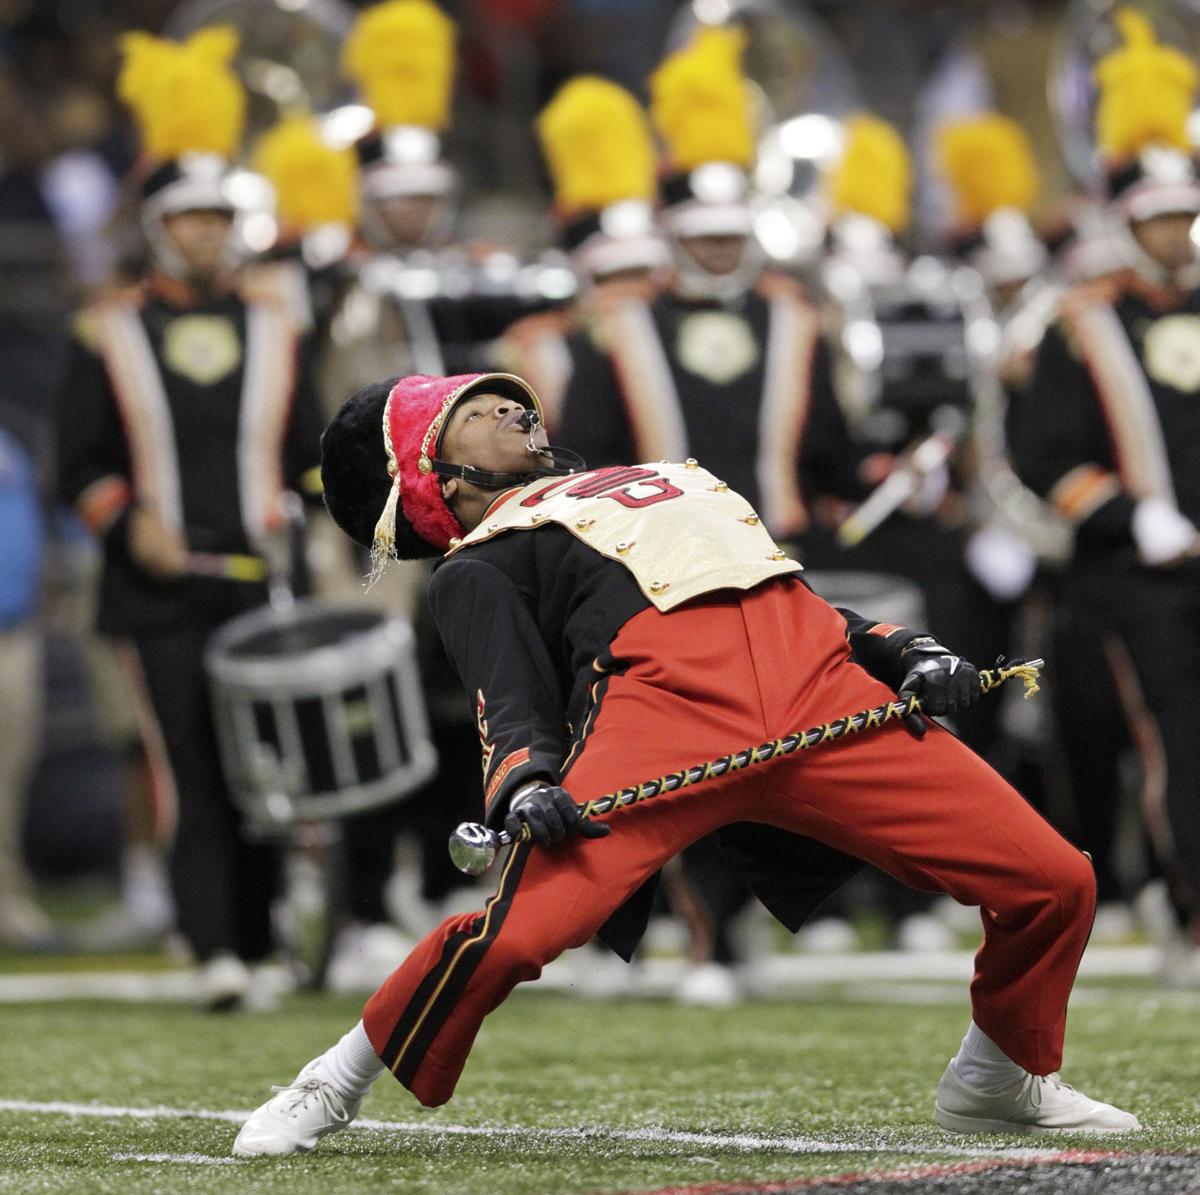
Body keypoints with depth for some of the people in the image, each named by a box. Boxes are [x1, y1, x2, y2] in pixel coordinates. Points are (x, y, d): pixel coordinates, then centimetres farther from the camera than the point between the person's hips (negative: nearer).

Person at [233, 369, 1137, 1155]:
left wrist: (911, 655, 14)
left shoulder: (664, 481, 39)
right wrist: (524, 784, -19)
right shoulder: (479, 569, 21)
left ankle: (1004, 1078, 21)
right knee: (518, 928, -24)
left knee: (1054, 883, -4)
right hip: (662, 691, -5)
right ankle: (338, 1088, 2)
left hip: (820, 680, 5)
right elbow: (508, 695, 2)